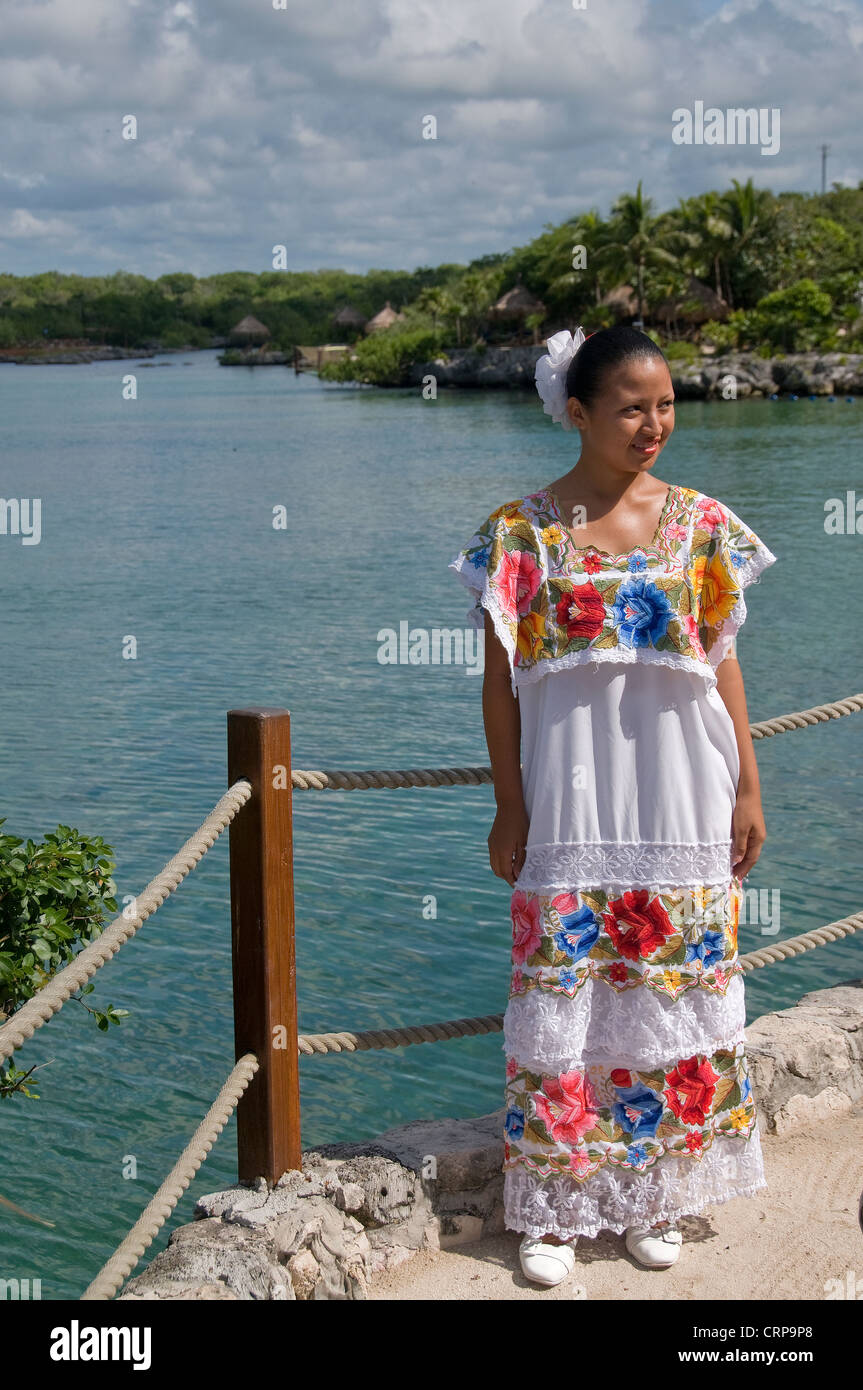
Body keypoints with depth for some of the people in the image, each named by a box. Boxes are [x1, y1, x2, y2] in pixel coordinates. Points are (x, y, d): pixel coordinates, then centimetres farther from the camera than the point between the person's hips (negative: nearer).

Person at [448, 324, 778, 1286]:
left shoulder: (699, 522, 3)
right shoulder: (523, 531, -3)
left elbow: (722, 660, 6)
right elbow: (500, 676, 0)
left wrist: (748, 787, 3)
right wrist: (509, 806, -2)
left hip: (682, 799, 2)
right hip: (570, 802, -2)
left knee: (675, 988, 8)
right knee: (562, 997, 3)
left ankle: (654, 1194, 24)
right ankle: (555, 1207, 16)